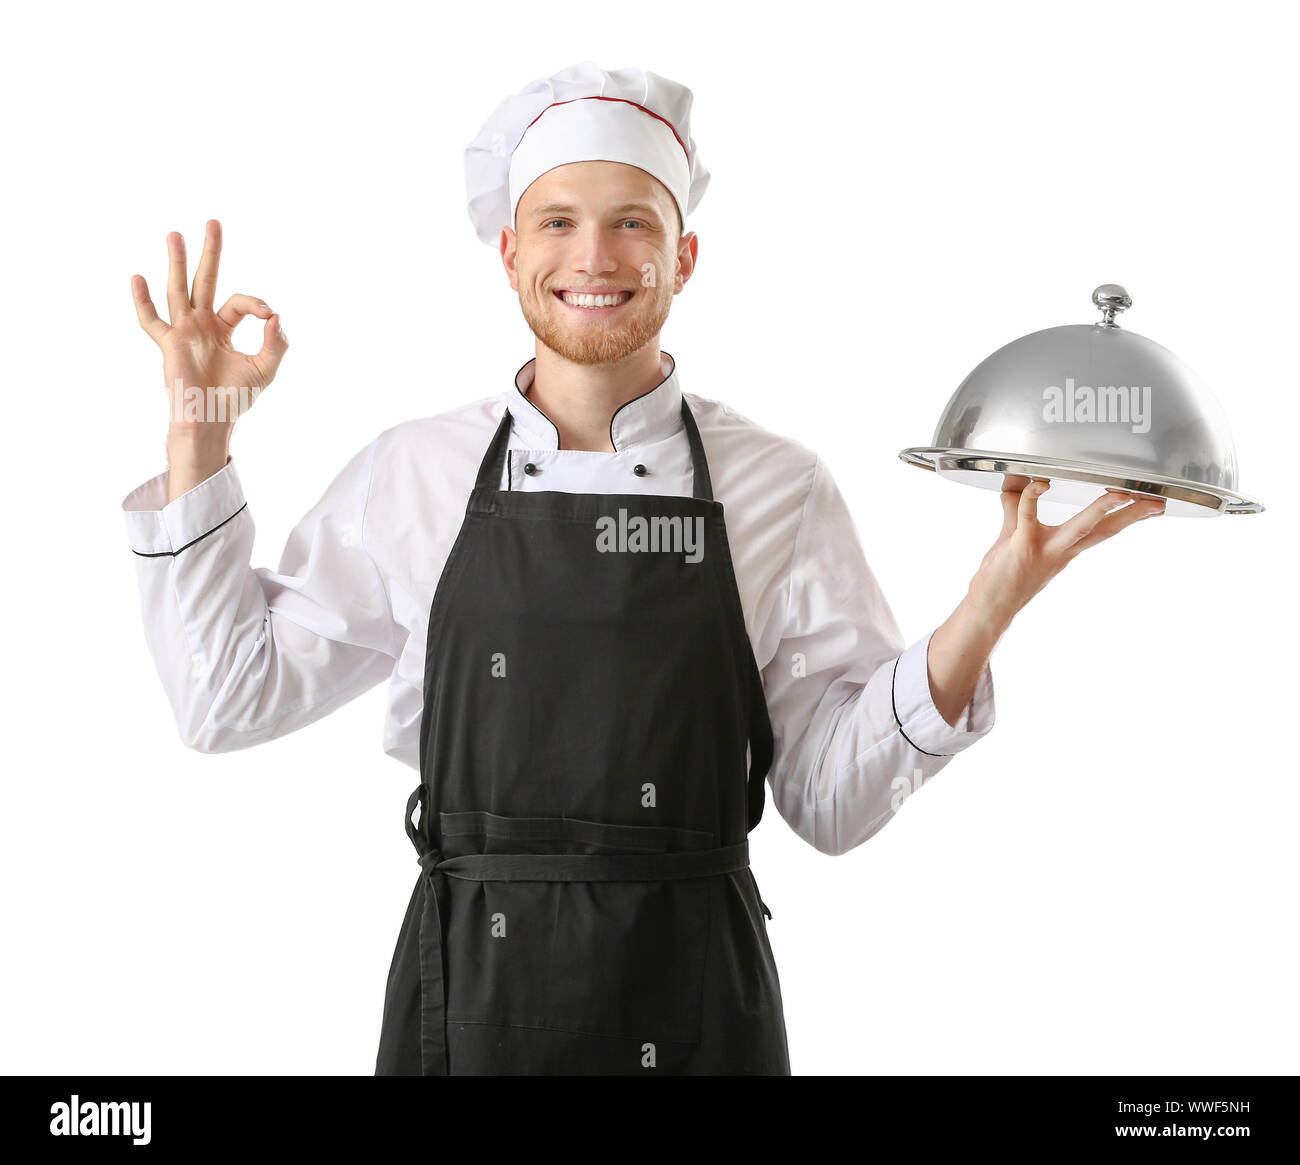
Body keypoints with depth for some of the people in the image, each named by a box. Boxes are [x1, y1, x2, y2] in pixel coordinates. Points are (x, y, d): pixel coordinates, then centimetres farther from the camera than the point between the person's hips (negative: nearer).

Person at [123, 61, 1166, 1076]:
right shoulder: (409, 476, 2)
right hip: (466, 999, 1)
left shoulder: (782, 490, 0)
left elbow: (834, 797, 0)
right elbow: (228, 695, 5)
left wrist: (984, 614, -13)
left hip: (696, 1003, 0)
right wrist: (199, 431, 2)